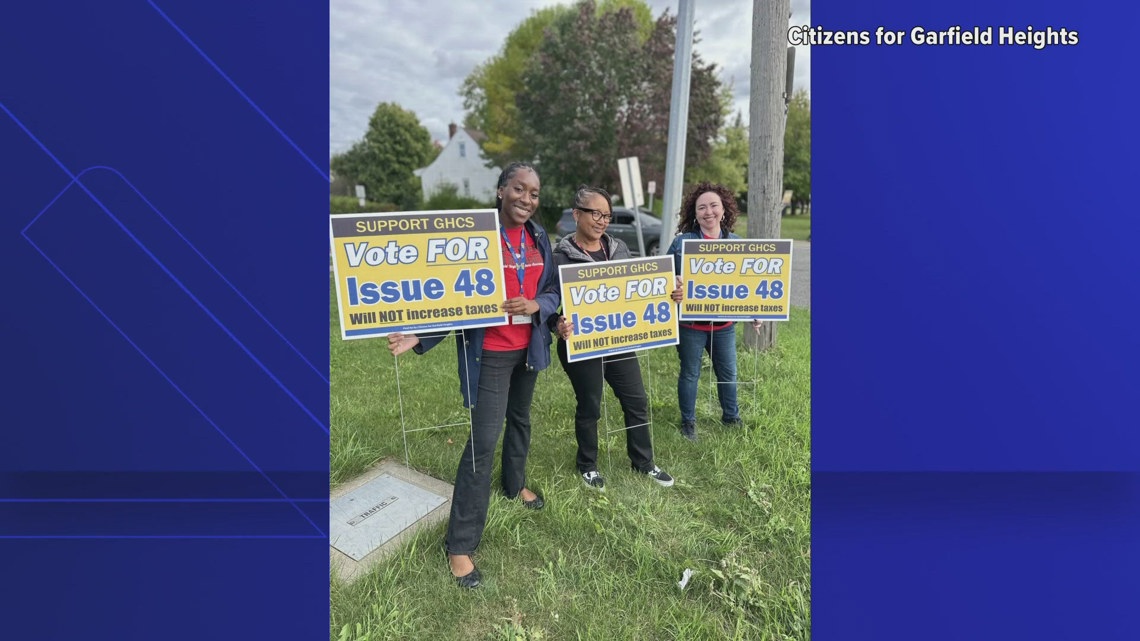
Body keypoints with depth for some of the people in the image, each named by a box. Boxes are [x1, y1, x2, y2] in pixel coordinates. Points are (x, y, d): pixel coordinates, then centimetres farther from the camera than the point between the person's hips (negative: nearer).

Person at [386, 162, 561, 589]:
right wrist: (420, 336, -26)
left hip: (529, 348, 7)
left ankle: (515, 485, 52)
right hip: (489, 353, -6)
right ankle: (460, 544, 6)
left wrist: (536, 305, -14)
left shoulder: (540, 238, 3)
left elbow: (554, 290, 8)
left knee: (520, 419, 25)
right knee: (483, 441, -7)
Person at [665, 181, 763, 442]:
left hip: (724, 324, 3)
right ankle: (688, 422, 30)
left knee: (728, 373, 17)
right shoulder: (682, 242, -10)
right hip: (691, 323, -3)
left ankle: (731, 416, 40)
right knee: (690, 374, 11)